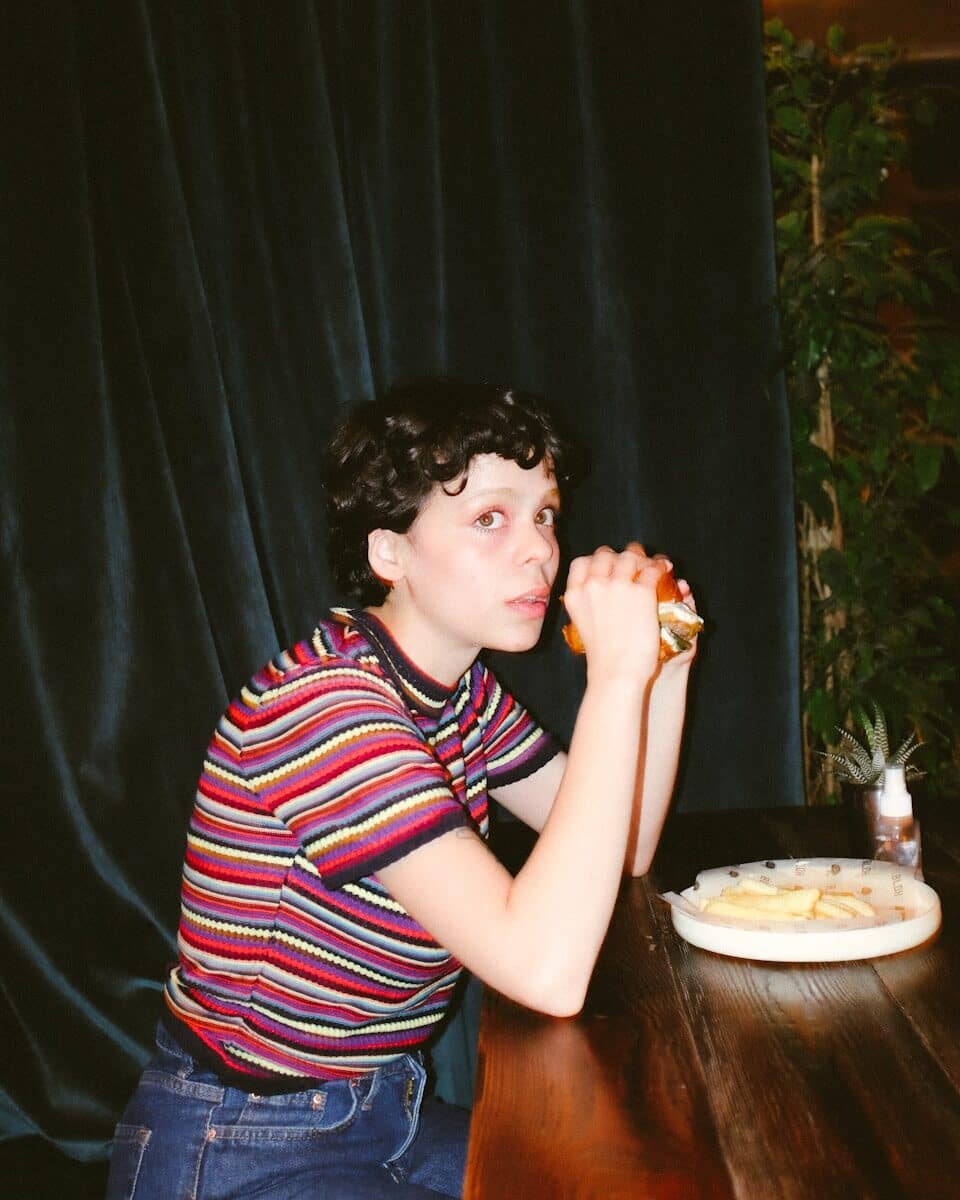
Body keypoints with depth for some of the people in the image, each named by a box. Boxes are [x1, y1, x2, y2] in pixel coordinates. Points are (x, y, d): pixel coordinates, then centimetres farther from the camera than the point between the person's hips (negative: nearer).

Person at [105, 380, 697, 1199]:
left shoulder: (462, 691, 2)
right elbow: (547, 969, -36)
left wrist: (666, 666, -6)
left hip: (377, 1117, 9)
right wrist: (616, 673, -34)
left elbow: (619, 855, 7)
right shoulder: (324, 703, -28)